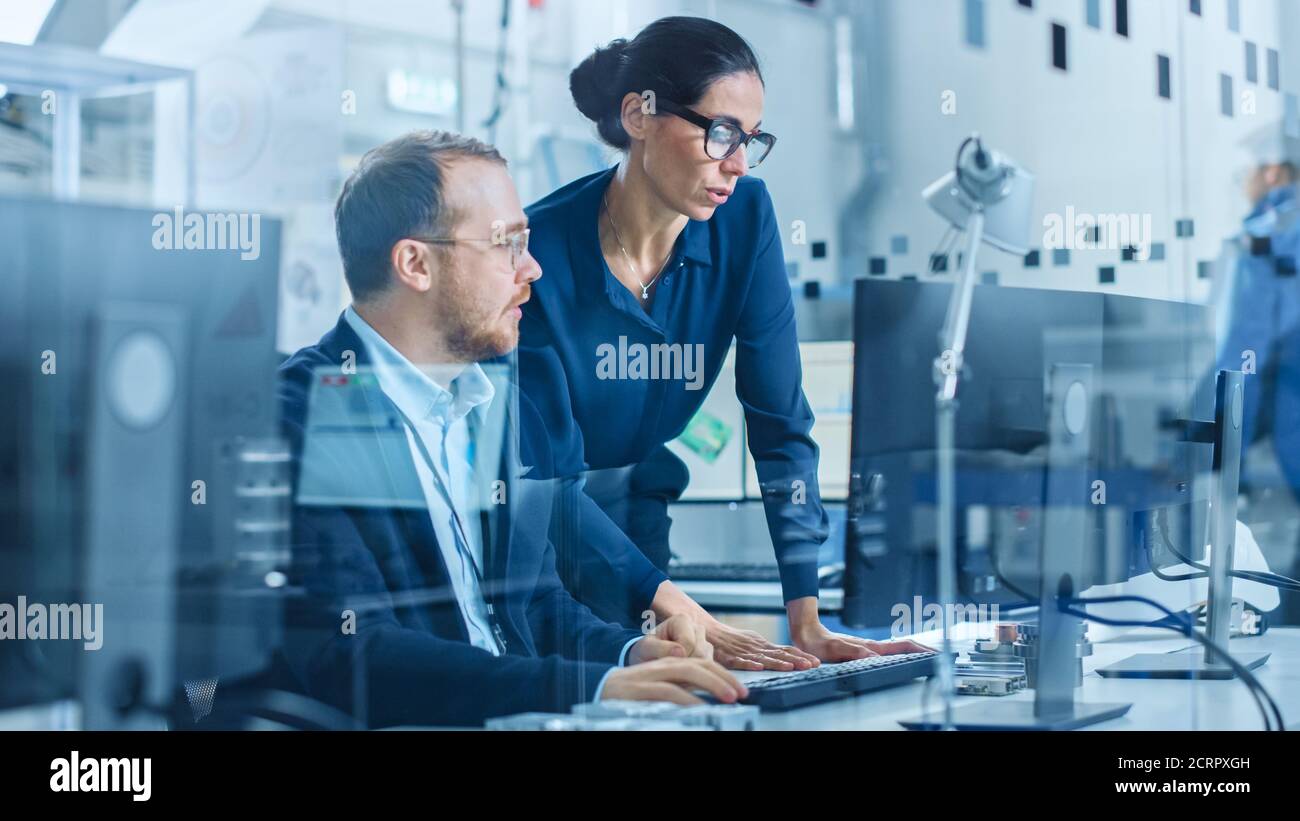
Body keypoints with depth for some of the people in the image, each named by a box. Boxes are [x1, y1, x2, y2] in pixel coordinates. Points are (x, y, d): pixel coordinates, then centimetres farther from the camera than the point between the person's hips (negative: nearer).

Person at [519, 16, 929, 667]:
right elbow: (552, 475, -23)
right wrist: (692, 625, -30)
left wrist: (807, 624, -17)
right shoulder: (542, 251, -21)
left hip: (645, 526, 3)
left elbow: (781, 425, -9)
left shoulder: (745, 218, -9)